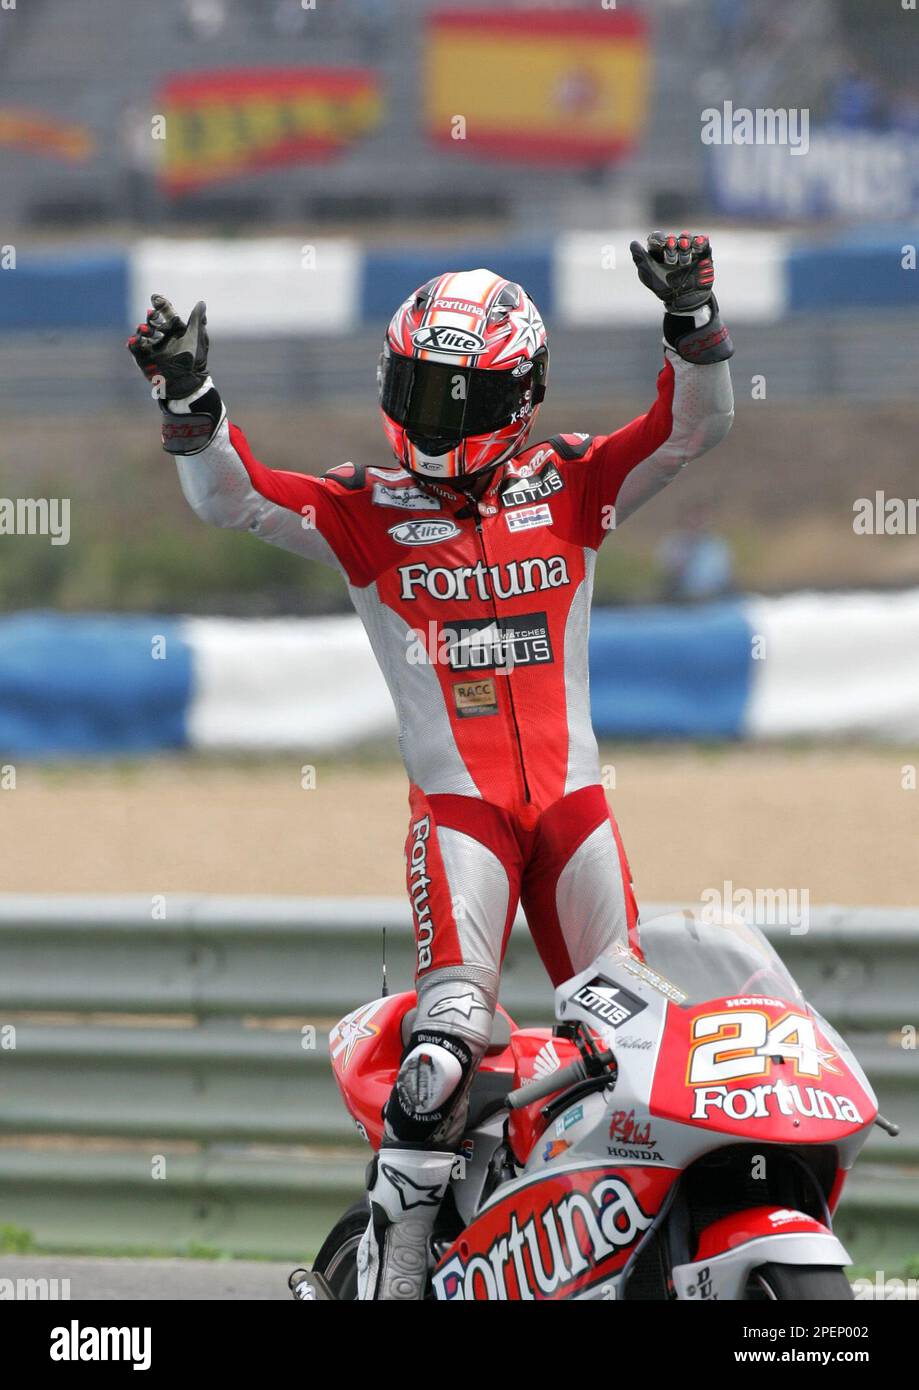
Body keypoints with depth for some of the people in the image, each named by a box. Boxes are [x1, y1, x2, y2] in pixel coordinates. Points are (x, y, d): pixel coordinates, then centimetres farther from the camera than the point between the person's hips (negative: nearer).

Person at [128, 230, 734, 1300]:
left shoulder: (570, 487, 8)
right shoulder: (367, 511, 5)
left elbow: (695, 426, 2)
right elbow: (229, 495, -3)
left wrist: (691, 319, -15)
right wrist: (187, 396, -20)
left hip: (573, 798, 3)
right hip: (456, 803, -3)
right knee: (450, 1032, -19)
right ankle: (390, 1268, -19)